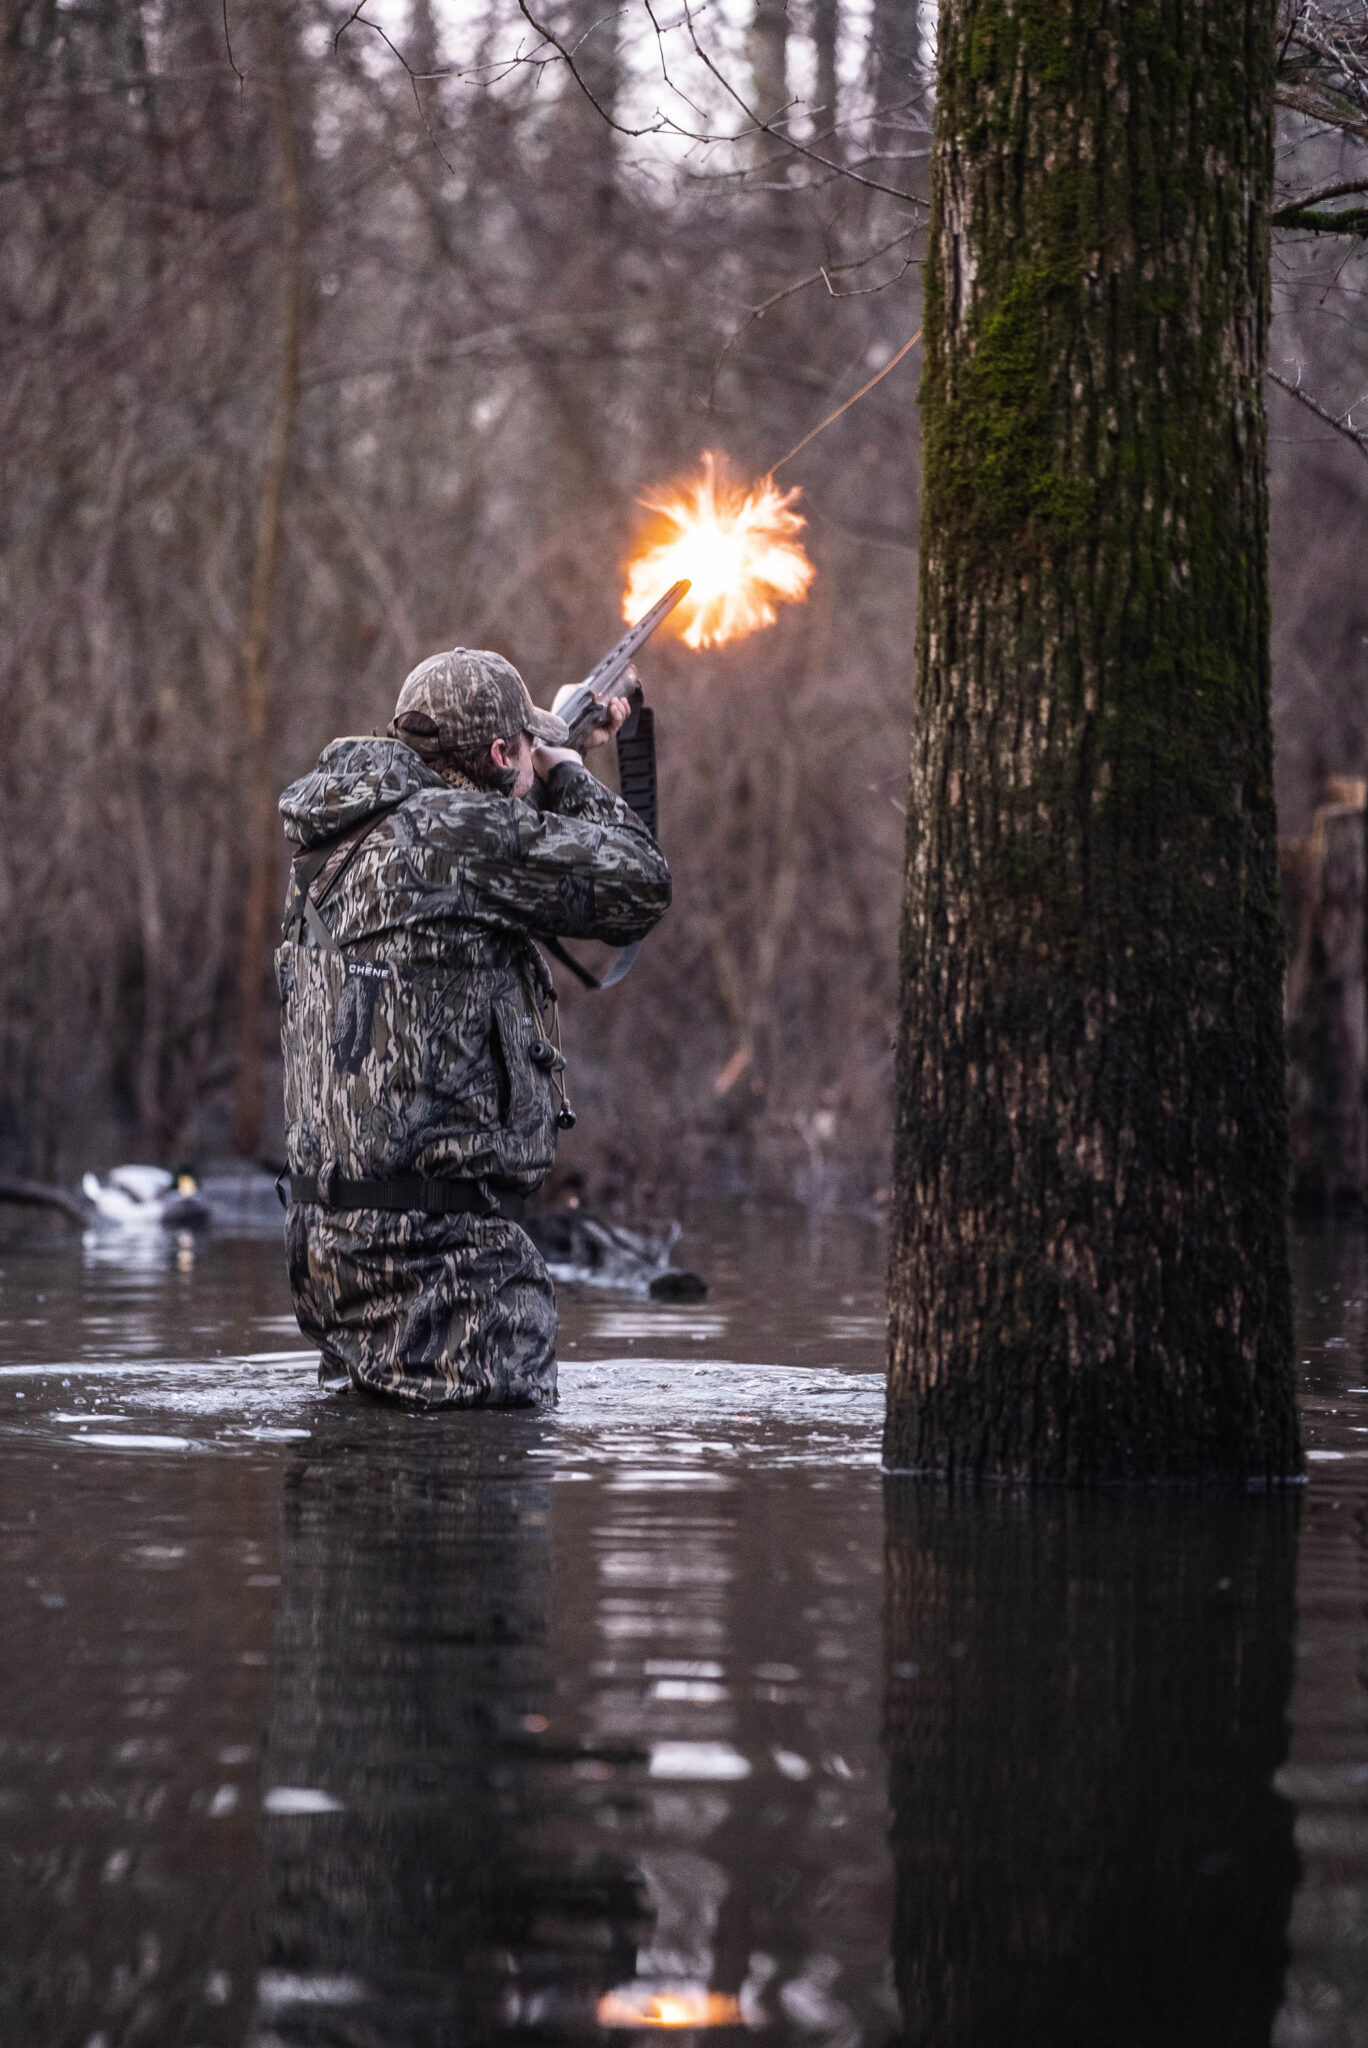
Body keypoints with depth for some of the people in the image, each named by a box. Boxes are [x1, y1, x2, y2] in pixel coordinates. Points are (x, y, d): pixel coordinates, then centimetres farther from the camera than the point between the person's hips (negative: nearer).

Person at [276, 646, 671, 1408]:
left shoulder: (343, 839, 13)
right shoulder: (461, 833, -14)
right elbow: (639, 889, -6)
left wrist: (556, 778, 35)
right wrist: (570, 775, 9)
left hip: (331, 1228, 9)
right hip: (433, 1238, -9)